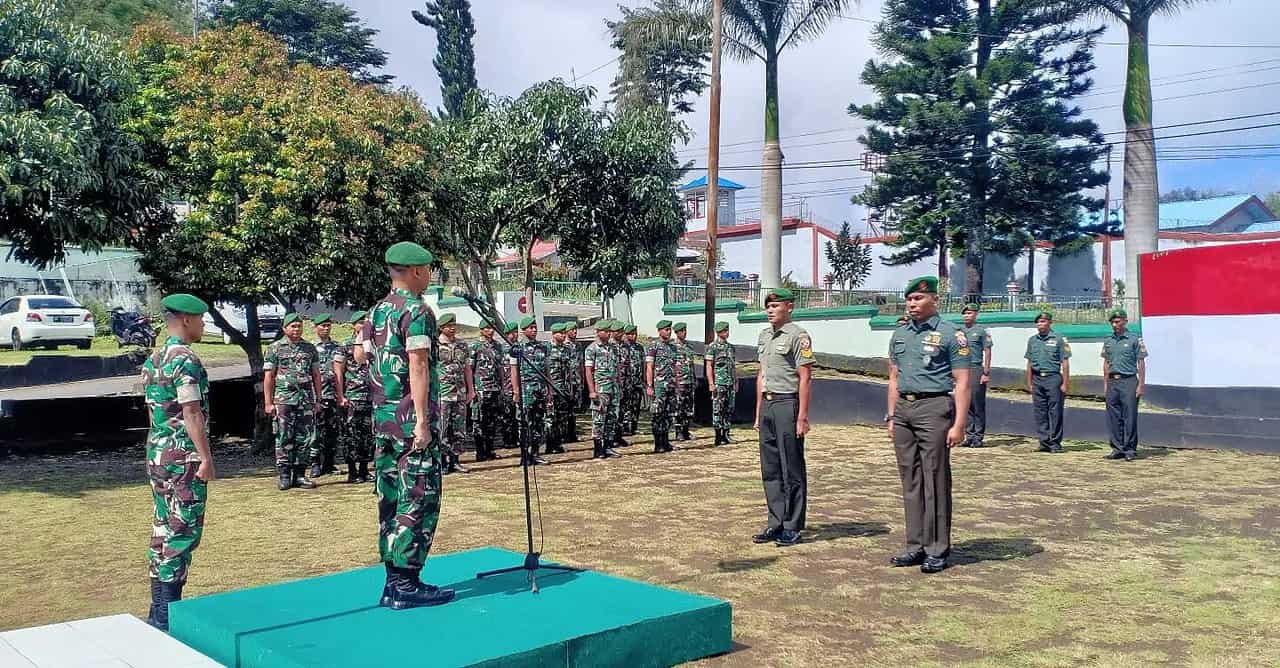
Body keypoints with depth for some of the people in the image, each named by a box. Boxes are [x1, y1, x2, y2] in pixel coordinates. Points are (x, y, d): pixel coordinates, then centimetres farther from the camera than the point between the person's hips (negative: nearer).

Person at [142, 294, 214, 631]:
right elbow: (192, 415, -18)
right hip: (184, 457, -9)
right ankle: (168, 613, -1)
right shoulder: (186, 360, -16)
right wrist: (206, 457, -15)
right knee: (183, 531, -3)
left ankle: (159, 611, 21)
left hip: (156, 454, 9)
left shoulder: (152, 360, 13)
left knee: (163, 529, 14)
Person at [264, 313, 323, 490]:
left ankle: (300, 475, 11)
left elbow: (316, 376, 15)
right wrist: (268, 403, -4)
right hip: (284, 399, -3)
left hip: (306, 400, 3)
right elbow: (268, 377, 2)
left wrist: (318, 400, 10)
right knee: (284, 439, -2)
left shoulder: (310, 349, 13)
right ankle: (285, 476, 4)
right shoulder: (275, 349, 4)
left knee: (305, 439, 3)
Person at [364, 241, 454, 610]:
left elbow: (370, 363, 17)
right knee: (419, 500, -4)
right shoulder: (416, 312, -12)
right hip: (411, 419, -9)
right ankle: (407, 585, -3)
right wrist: (422, 421, -20)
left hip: (382, 418, 9)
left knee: (390, 498, 11)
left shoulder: (376, 312, 14)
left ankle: (393, 580, 16)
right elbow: (418, 367, -18)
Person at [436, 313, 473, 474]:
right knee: (441, 430, -4)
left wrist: (471, 390, 12)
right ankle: (442, 463, 1)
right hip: (441, 394, -5)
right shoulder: (434, 345, -3)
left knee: (460, 429, 7)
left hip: (460, 394, 5)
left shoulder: (462, 345, 13)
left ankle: (455, 461, 15)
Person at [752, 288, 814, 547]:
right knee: (770, 469, 11)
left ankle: (792, 527, 5)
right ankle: (776, 523, 19)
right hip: (767, 404, 8)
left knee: (792, 470, -1)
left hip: (788, 403, -8)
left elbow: (804, 378, -13)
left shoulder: (798, 336, -9)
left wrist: (802, 417, -17)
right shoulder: (765, 335, 16)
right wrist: (758, 412, 18)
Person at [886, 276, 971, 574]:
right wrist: (891, 417, 14)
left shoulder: (951, 334, -3)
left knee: (935, 481, -4)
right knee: (910, 481, 8)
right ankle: (916, 546, 16)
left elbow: (962, 383, -7)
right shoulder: (900, 335, 15)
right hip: (904, 408, 6)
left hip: (934, 408, -6)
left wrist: (959, 425, -13)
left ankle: (938, 550, 3)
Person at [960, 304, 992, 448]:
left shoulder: (982, 331, 0)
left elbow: (987, 352, -3)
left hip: (976, 369, -5)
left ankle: (978, 437, 1)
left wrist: (986, 373, -10)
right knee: (966, 404, 7)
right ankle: (969, 435, 12)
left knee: (978, 404, -3)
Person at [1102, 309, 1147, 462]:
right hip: (1112, 382, 5)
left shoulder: (1135, 340, -2)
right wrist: (1105, 385, 13)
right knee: (1113, 418, 6)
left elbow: (1141, 363, -3)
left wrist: (1141, 385, -9)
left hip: (1128, 381, -5)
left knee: (1130, 416, -4)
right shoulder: (1108, 341, 13)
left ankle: (1130, 449, 2)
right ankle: (1117, 448, 13)